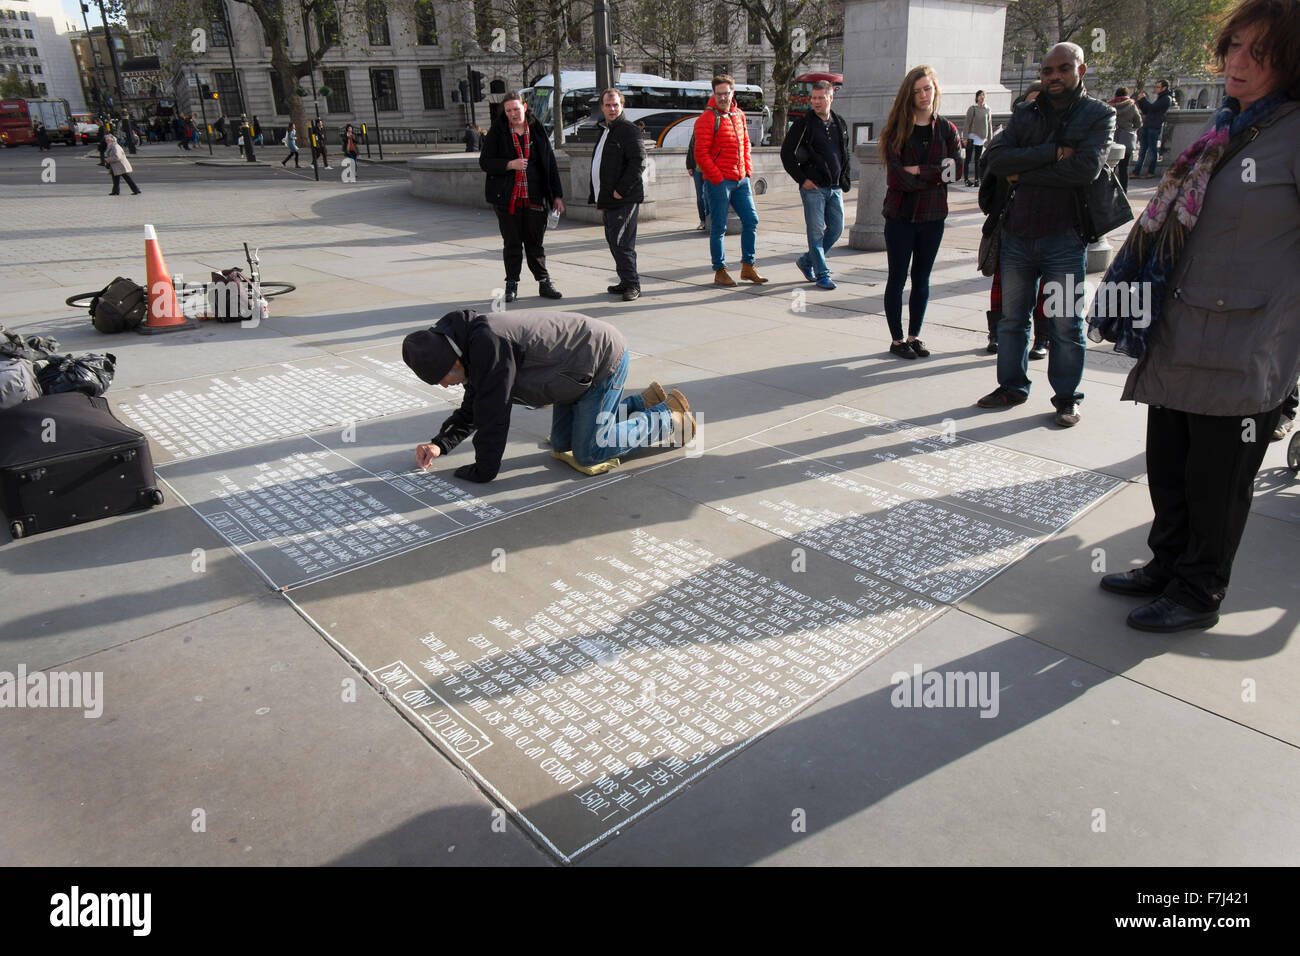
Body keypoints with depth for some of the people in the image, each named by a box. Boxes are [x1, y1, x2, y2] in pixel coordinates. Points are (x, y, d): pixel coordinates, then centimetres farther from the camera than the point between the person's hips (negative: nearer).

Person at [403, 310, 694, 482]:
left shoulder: (489, 345, -32)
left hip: (605, 358, -10)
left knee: (588, 452, -8)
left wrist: (482, 471, -18)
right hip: (581, 369, 10)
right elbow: (473, 407, 11)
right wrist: (440, 444, -2)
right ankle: (646, 401, 23)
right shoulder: (474, 344, 0)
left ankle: (670, 418, 7)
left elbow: (493, 412, -28)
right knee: (561, 444, 15)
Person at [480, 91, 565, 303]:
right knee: (512, 243, 5)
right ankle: (511, 285, 15)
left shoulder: (537, 131, 6)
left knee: (535, 242, 5)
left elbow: (550, 164, 8)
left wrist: (557, 195, 4)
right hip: (507, 198, -1)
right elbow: (484, 162, 0)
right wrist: (509, 164, -16)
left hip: (534, 197, 1)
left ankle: (544, 282, 16)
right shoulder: (497, 132, 2)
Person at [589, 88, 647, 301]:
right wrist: (598, 197, 21)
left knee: (620, 243, -12)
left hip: (624, 199, -9)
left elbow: (639, 162, -18)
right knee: (614, 241, 12)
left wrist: (621, 190, -19)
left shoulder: (628, 130, -9)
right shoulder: (605, 130, 20)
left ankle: (632, 284, -5)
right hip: (608, 200, 10)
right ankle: (627, 282, 21)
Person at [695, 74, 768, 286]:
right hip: (718, 181, -7)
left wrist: (747, 169, 11)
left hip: (740, 180, 7)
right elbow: (701, 154, -13)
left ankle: (748, 266, 16)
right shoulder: (708, 118, -9)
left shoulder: (739, 115, 13)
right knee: (718, 227, 0)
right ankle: (720, 271, 9)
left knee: (751, 220, 7)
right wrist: (717, 178, -15)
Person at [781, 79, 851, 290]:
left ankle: (807, 261, 23)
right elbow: (786, 153, -5)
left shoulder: (840, 123, 12)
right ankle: (822, 274, 3)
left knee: (836, 229, 7)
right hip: (813, 187, -6)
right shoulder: (803, 123, -4)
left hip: (835, 188, 6)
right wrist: (802, 179, -10)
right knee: (816, 231, -4)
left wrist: (843, 182, 12)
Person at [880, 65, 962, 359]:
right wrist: (937, 173, -9)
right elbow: (897, 175, -13)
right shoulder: (897, 129, -2)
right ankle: (897, 339, 11)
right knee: (898, 278, 3)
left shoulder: (946, 129, 6)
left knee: (922, 279, 10)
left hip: (933, 216, 3)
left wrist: (919, 171, -14)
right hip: (900, 215, -3)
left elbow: (956, 169, -6)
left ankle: (914, 336, 21)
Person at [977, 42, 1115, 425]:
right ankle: (1012, 386, 25)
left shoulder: (1099, 115, 2)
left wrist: (1024, 173, -10)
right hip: (1018, 233, 4)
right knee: (1012, 317, 11)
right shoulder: (1025, 114, 11)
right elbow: (997, 158, -6)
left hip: (1065, 237, -3)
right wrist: (1053, 153, -15)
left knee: (1066, 323, 2)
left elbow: (1086, 168, -15)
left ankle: (1067, 398, 14)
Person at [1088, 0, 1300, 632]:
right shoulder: (1227, 130, 13)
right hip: (1180, 342, 7)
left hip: (1241, 354, -7)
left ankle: (1198, 594, 22)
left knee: (1216, 481, 6)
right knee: (1167, 466, 17)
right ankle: (1167, 567, 34)